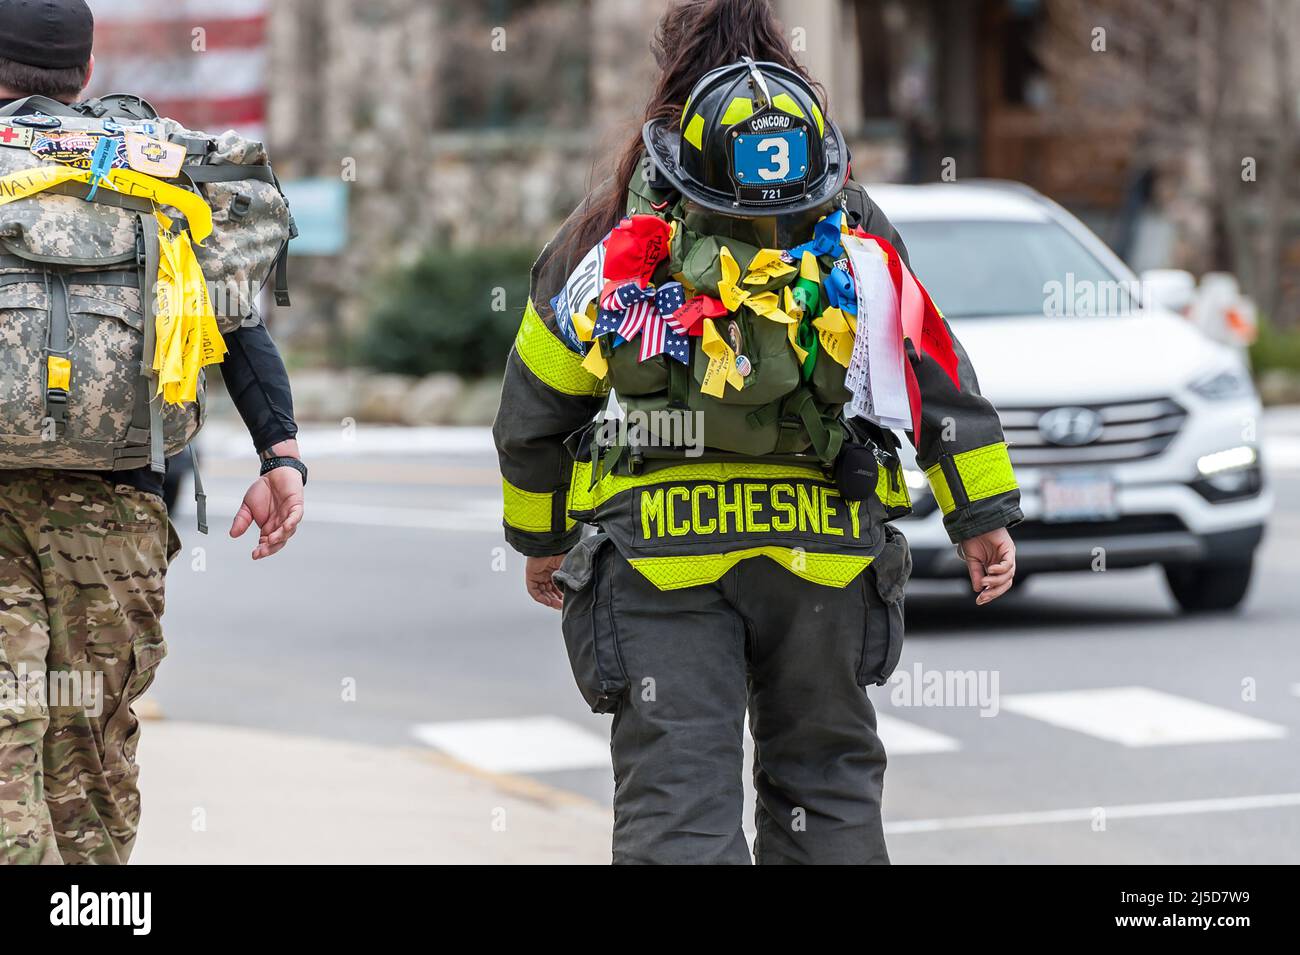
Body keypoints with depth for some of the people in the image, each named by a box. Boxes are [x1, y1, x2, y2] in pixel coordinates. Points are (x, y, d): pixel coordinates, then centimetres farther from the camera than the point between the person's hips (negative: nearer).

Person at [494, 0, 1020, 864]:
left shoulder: (611, 240, 4)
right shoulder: (856, 230, 7)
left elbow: (535, 407, 9)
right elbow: (941, 381, 6)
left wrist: (539, 539, 22)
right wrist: (985, 515, 12)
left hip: (657, 553, -2)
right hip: (823, 549, 2)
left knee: (675, 793, -3)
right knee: (826, 776, 16)